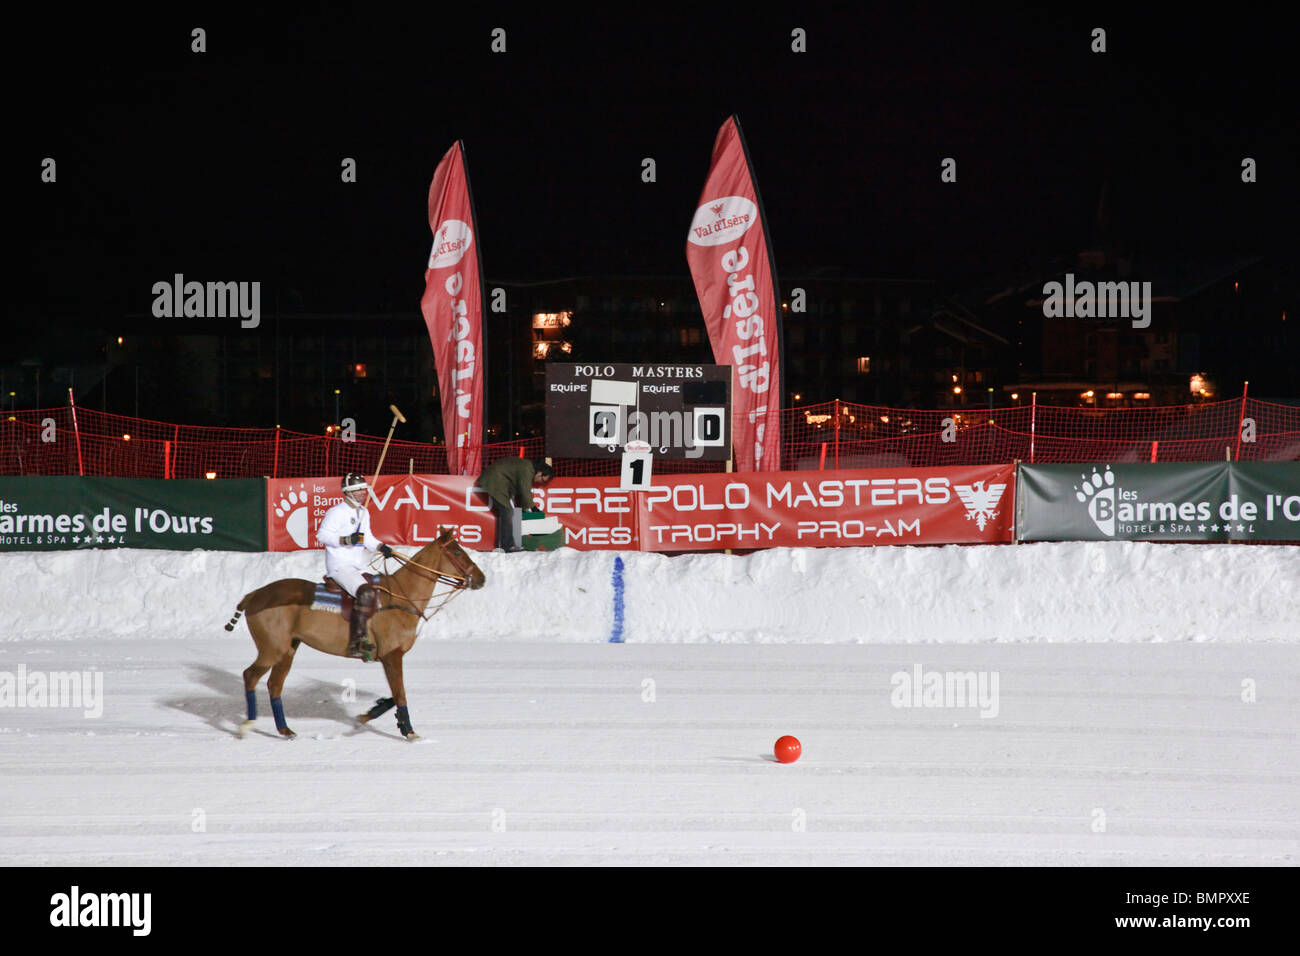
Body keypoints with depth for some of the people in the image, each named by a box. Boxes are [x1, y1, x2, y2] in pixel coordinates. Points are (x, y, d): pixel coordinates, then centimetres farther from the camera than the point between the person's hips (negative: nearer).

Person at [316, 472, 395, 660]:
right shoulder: (337, 512, -8)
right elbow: (323, 534, -13)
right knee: (366, 593, -29)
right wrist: (347, 540, -24)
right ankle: (357, 641, -31)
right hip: (340, 565, -10)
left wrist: (380, 547, 6)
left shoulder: (363, 512, 17)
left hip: (359, 566, 10)